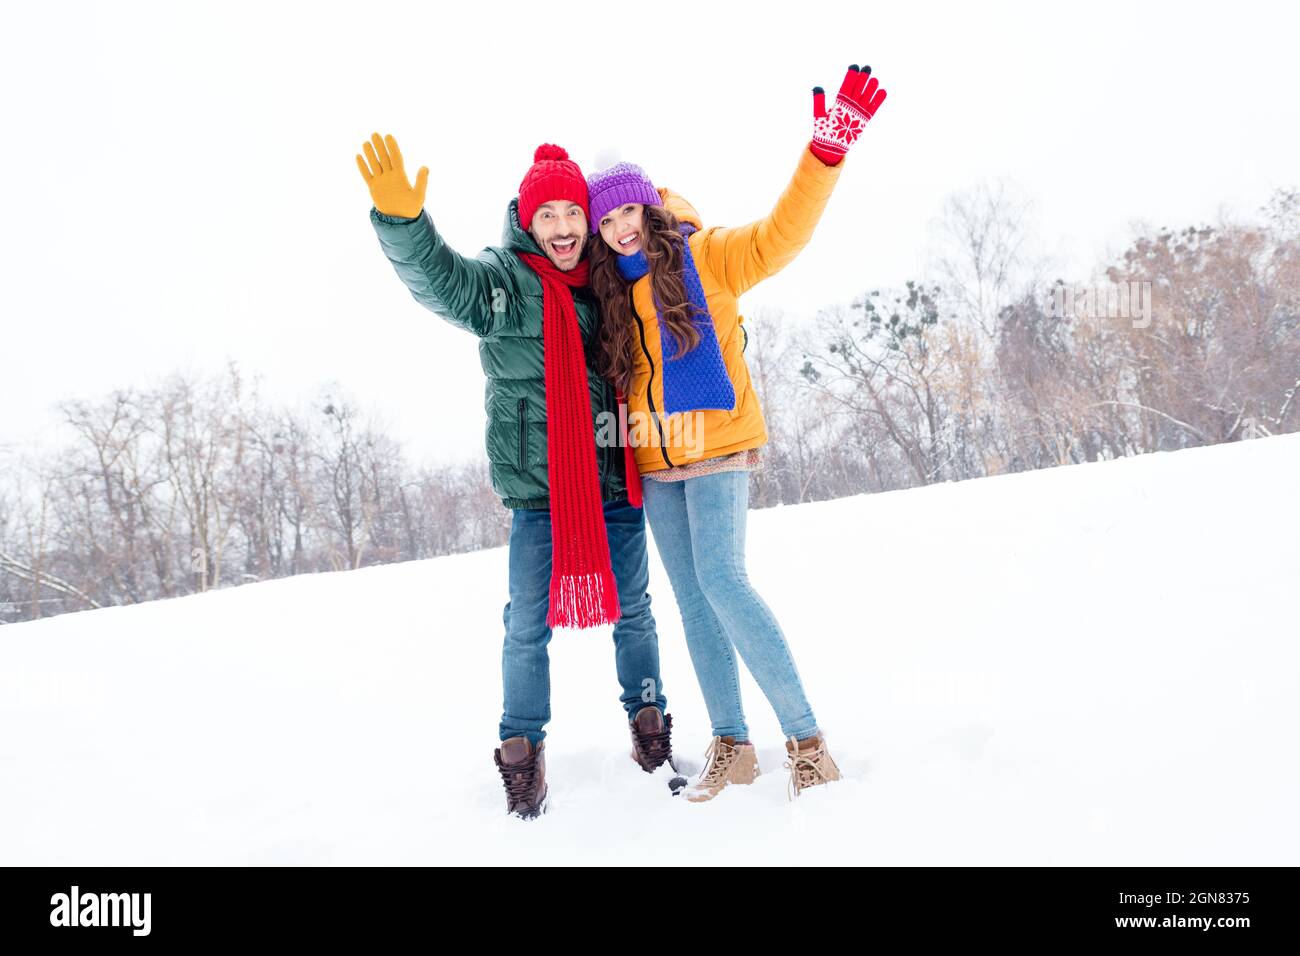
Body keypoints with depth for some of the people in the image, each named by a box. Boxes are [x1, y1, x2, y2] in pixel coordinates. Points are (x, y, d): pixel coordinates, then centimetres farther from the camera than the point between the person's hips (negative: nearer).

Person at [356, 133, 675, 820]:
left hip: (615, 483, 4)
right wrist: (402, 220, -44)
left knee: (632, 610, 14)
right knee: (529, 623, 3)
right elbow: (438, 280, -26)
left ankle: (649, 720, 34)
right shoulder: (504, 279, -4)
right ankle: (523, 748, 21)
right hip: (538, 488, -4)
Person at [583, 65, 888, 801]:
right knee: (692, 601, 5)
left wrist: (826, 152, -24)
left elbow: (780, 236, -14)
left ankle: (806, 737, -9)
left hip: (717, 446, -6)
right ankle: (731, 745, 13)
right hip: (655, 463, 6)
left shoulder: (704, 256, -1)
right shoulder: (611, 291, 14)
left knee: (721, 580, -19)